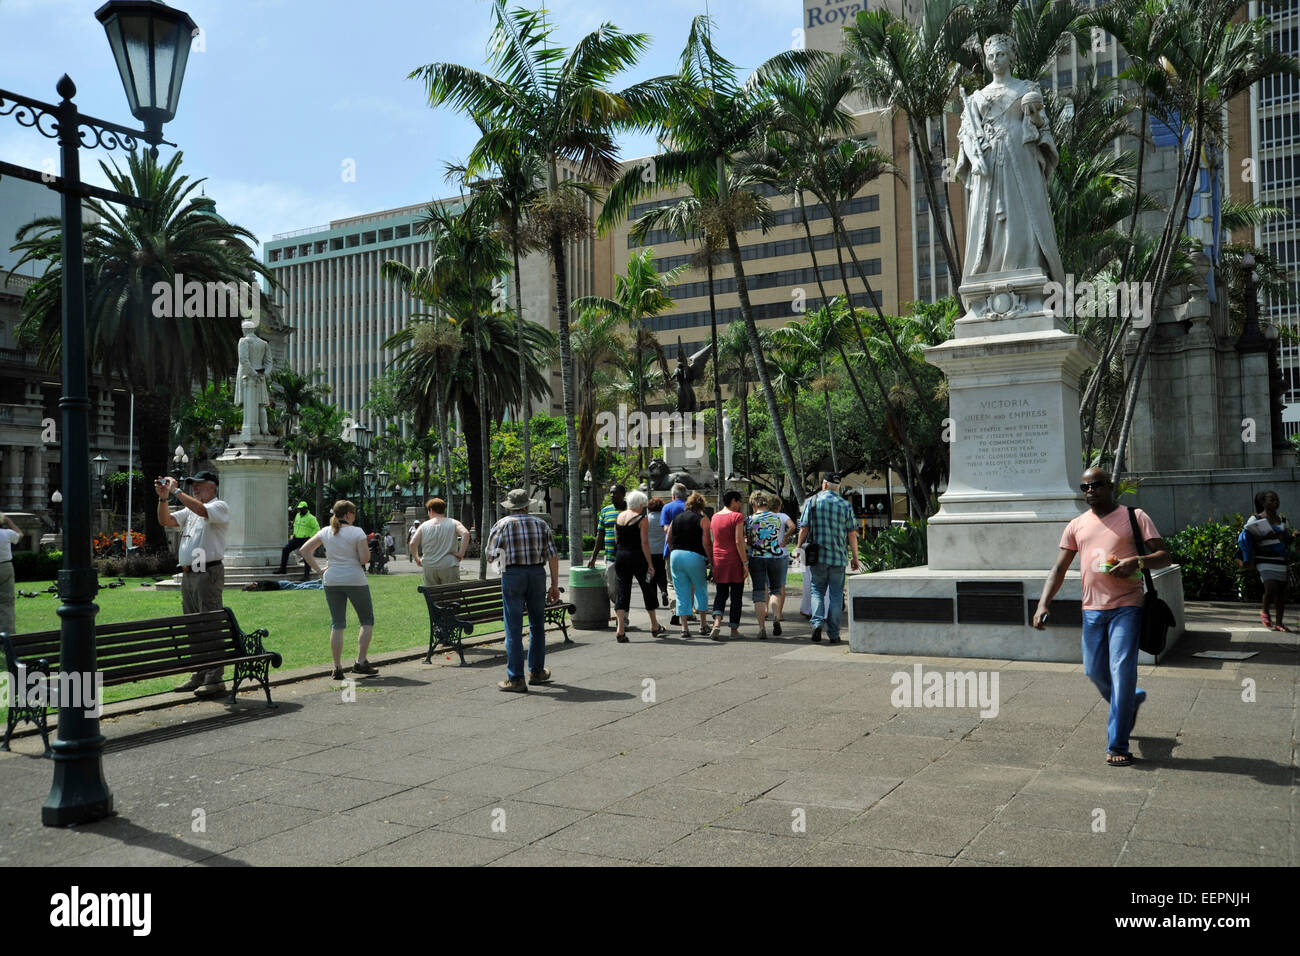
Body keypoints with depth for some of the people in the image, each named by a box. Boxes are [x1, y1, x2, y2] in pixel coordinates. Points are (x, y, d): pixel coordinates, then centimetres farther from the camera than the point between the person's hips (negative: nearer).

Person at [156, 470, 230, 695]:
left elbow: (202, 510, -24)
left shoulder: (219, 506, -4)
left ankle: (214, 679, -8)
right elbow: (165, 521, 17)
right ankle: (199, 676, 19)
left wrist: (176, 491, -17)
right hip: (188, 574, 9)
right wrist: (163, 497, 3)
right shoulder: (190, 510, 23)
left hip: (208, 573, -9)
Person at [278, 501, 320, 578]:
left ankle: (306, 576, 3)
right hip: (296, 539, 7)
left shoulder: (311, 518, -11)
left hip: (305, 540, -7)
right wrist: (294, 535, 17)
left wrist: (311, 538, -17)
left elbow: (317, 528, -13)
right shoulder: (297, 516, 11)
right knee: (285, 549, -5)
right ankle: (283, 569, 1)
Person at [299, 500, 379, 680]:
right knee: (367, 620, 11)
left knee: (337, 624, 10)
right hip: (355, 580, -4)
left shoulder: (325, 532, 6)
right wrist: (366, 550, 8)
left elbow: (304, 550, 8)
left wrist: (318, 570, 9)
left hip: (331, 580, 4)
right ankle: (361, 662, 3)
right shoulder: (357, 532, -8)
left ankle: (337, 668, 8)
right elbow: (364, 559, -13)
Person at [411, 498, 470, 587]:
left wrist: (417, 559, 7)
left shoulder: (424, 526, 4)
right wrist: (461, 553, -9)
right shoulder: (453, 523, 3)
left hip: (429, 568, 1)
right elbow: (465, 533, -15)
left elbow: (413, 543, -6)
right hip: (449, 566, -1)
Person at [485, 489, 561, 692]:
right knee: (537, 625, 17)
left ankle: (516, 679, -2)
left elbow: (490, 557, 2)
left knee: (514, 629, -1)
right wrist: (555, 585, 6)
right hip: (537, 574, 3)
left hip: (513, 575, -3)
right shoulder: (541, 523, 9)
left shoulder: (502, 525, 2)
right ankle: (537, 671, 26)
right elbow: (553, 556, 3)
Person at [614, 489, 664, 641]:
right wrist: (650, 564, -11)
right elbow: (645, 543, -13)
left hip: (620, 556, 5)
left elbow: (617, 539, 13)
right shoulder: (642, 520, -9)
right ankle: (654, 626, 23)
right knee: (648, 590, 11)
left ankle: (620, 629, -7)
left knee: (623, 591, 5)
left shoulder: (619, 517, 9)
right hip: (637, 557, -5)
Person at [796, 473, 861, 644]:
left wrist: (799, 548, 12)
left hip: (817, 556, 0)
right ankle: (833, 634, 8)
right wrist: (855, 557, 9)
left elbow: (804, 529, -2)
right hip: (838, 557, 0)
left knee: (817, 590, 12)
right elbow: (852, 534, 1)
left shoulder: (812, 502, -1)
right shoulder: (846, 505, 1)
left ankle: (817, 622, -10)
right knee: (836, 594, 7)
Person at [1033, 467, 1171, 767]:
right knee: (1095, 671, 9)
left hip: (1126, 606, -4)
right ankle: (1132, 700, 41)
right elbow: (1059, 568, 9)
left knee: (1122, 671, -10)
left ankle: (1117, 746, -2)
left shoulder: (1134, 517, 2)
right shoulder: (1076, 526, 12)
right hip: (1092, 608, 4)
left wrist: (1137, 561, -21)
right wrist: (1043, 605, -4)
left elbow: (1165, 556, 0)